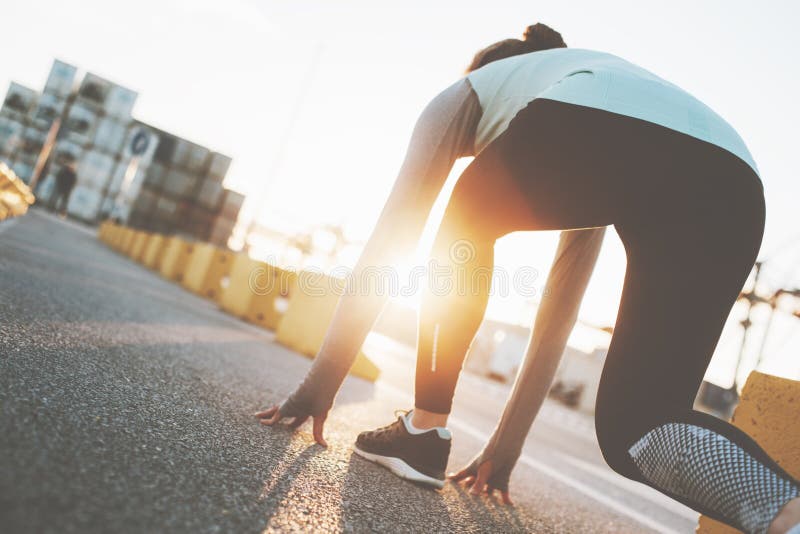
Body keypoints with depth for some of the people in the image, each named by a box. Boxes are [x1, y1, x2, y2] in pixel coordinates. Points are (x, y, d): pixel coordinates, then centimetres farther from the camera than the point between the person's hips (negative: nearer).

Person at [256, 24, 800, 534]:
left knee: (466, 231, 28)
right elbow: (560, 309, 43)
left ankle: (425, 429, 22)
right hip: (731, 193, 6)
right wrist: (507, 444, 49)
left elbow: (387, 244, 28)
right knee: (632, 429, 19)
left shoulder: (470, 90, 35)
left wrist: (321, 383, 33)